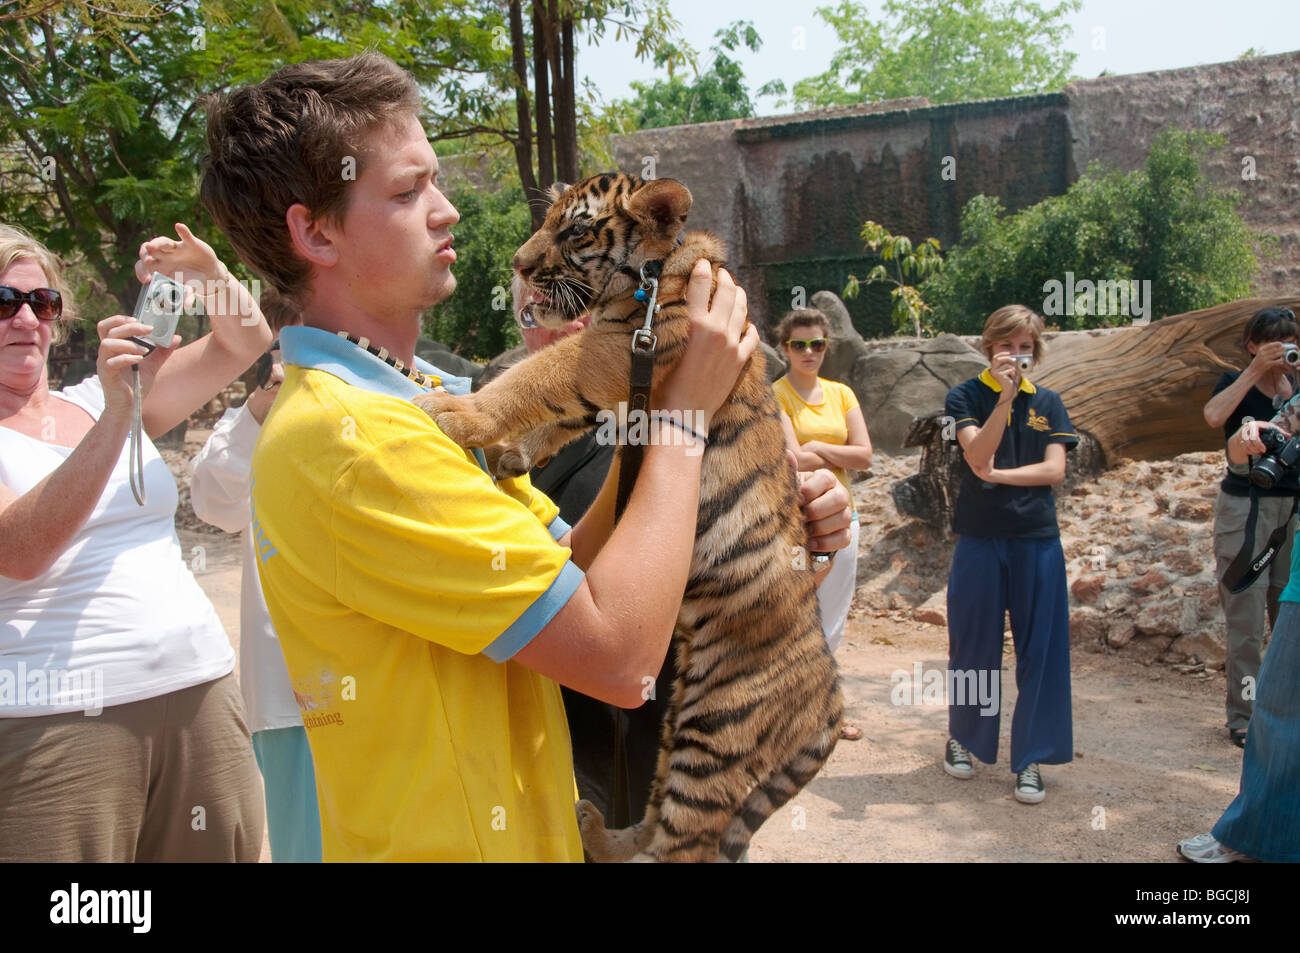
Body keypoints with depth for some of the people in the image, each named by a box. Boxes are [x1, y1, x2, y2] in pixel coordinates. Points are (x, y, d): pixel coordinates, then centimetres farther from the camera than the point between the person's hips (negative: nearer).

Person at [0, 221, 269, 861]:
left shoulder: (97, 403, 14)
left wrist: (208, 274, -7)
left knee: (220, 852, 7)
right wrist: (117, 415, -23)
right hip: (57, 723, -4)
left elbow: (245, 342, 13)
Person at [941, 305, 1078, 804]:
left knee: (1039, 649, 3)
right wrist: (1006, 395, -20)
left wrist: (996, 474, -9)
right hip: (980, 538, -2)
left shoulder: (1047, 403, 9)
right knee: (974, 644, 7)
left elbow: (1054, 470, -2)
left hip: (1037, 540, 2)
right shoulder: (966, 396, 1)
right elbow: (978, 454, -15)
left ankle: (1030, 758, 13)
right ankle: (963, 737, 27)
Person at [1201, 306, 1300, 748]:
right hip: (1246, 507, -4)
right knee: (1246, 618, -3)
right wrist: (1256, 369, -18)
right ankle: (1243, 716, 5)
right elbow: (1214, 415, -22)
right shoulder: (1236, 383, 1)